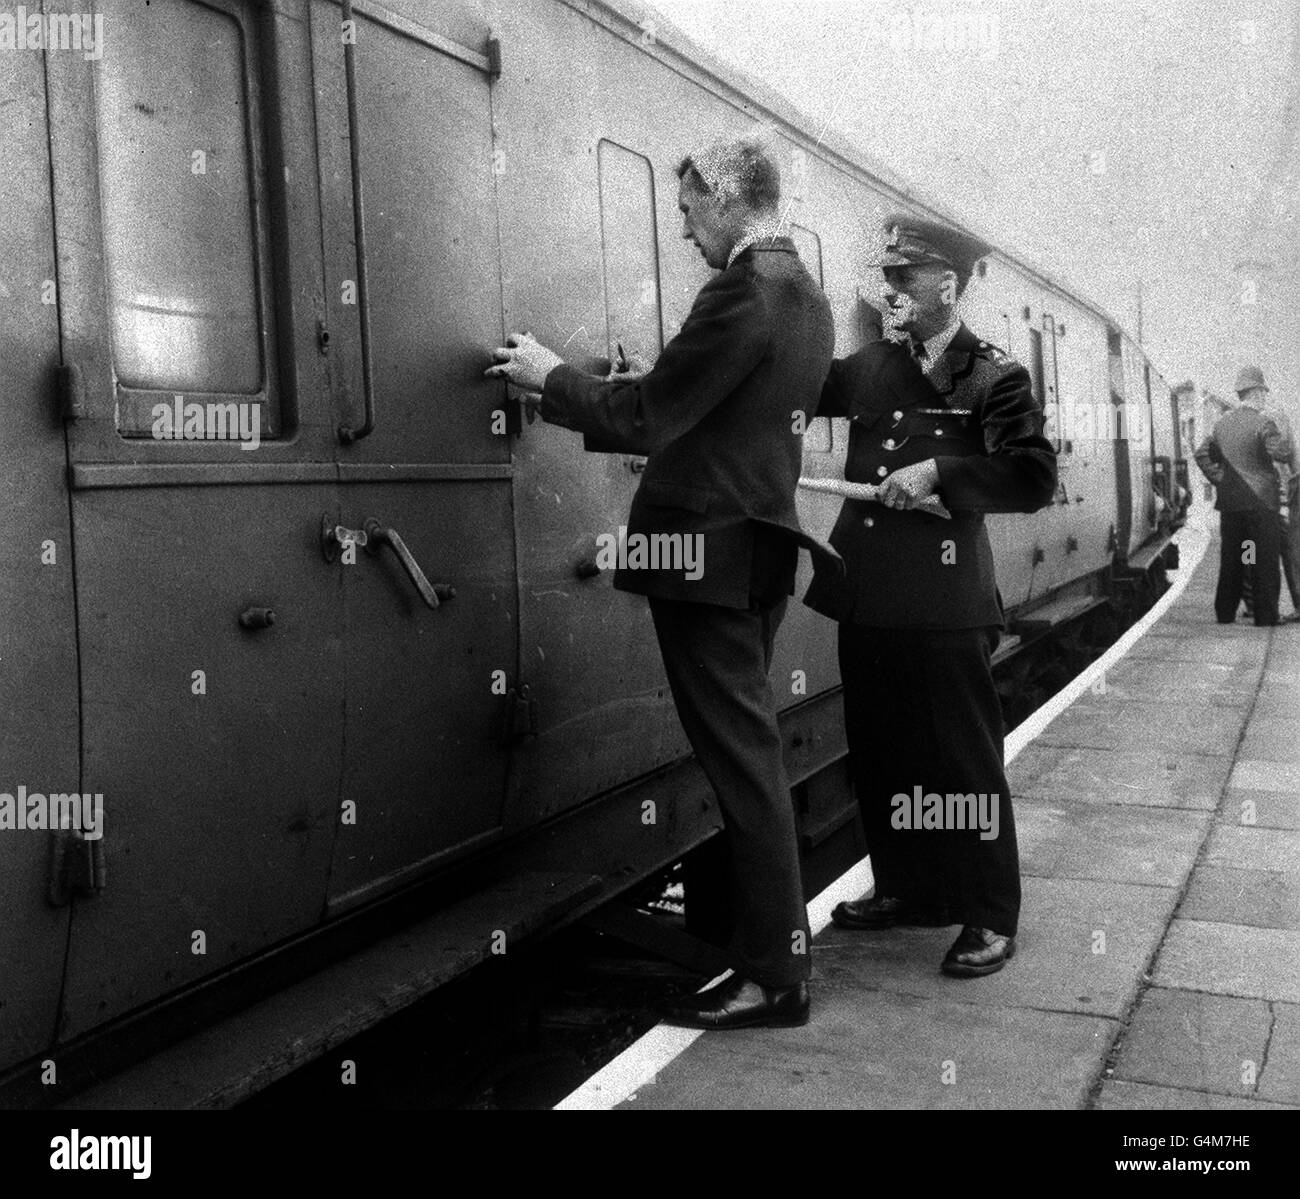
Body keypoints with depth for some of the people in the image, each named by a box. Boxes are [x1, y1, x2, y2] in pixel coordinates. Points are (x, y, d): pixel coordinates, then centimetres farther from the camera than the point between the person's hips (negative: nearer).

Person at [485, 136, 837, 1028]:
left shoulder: (745, 293, -17)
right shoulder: (805, 295, 13)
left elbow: (643, 416, -19)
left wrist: (549, 376, -2)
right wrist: (573, 390, 17)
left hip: (709, 552, -10)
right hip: (758, 547, 10)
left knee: (742, 757, -3)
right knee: (744, 748, 18)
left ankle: (777, 976, 7)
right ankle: (747, 916, 34)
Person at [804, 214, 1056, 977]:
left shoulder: (994, 376, -4)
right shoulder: (870, 368, 12)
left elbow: (1035, 478, -12)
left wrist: (940, 470, -19)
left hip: (943, 605, -6)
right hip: (867, 598, 6)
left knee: (963, 760, 2)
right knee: (881, 756, 15)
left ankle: (991, 918, 15)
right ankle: (906, 890, 32)